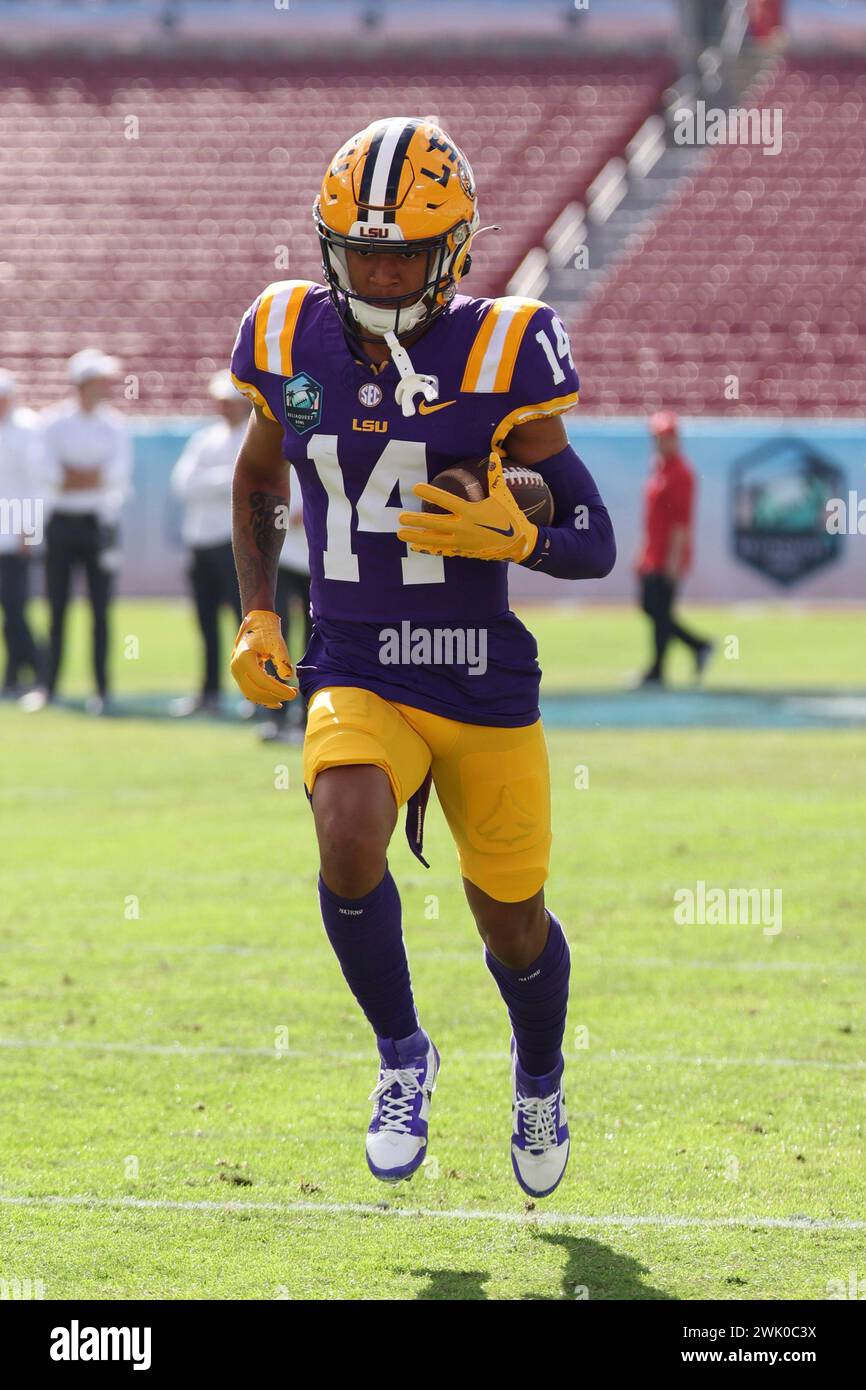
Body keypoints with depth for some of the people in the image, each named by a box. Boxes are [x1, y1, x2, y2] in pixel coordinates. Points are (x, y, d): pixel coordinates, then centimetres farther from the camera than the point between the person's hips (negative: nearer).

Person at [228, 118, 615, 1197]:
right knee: (348, 836, -29)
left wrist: (513, 535, -26)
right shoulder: (294, 342, 0)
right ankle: (402, 1055, -3)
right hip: (356, 676, 1)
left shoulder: (497, 355, -10)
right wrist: (255, 617, 11)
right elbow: (257, 478, 21)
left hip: (485, 678, -1)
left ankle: (538, 1076, 45)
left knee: (513, 925, 9)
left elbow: (595, 542, -6)